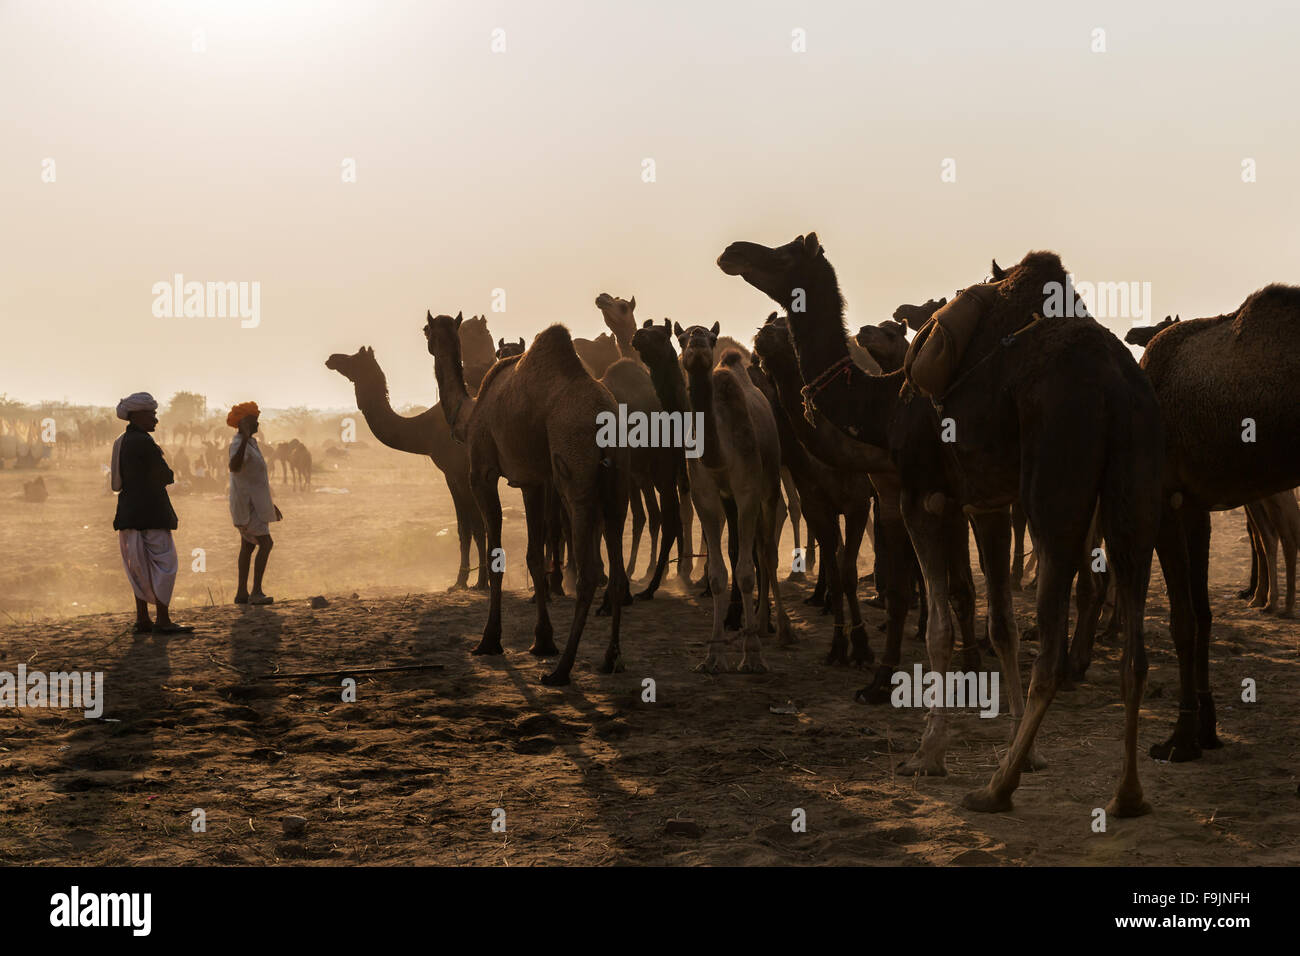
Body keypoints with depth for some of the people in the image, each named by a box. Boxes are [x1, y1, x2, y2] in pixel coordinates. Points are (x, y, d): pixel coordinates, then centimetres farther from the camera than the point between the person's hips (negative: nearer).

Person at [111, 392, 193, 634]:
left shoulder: (121, 442, 14)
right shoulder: (144, 442, -15)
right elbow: (165, 476, -14)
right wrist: (170, 474, 9)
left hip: (130, 511, 10)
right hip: (149, 512, -9)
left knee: (141, 567, 13)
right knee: (163, 562, -5)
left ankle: (142, 619, 15)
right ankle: (163, 620, -5)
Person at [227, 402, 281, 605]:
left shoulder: (252, 443, 16)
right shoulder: (238, 444, -17)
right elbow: (234, 466, -39)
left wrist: (271, 504, 27)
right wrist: (245, 438, -49)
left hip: (255, 503, 10)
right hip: (247, 504, -10)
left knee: (248, 546, 10)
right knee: (265, 543, -15)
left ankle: (242, 592, 13)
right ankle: (256, 592, -15)